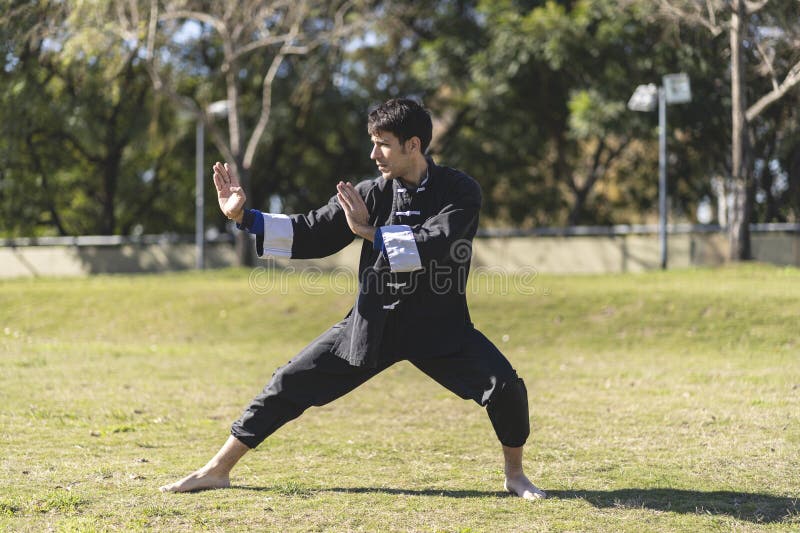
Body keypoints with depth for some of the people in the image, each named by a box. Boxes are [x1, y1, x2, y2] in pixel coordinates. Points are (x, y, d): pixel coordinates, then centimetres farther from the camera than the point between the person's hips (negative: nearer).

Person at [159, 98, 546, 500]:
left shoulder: (459, 192, -10)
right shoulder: (373, 193, -1)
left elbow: (437, 246, -27)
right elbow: (312, 235, 2)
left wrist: (370, 232, -24)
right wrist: (244, 218, -7)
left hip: (438, 324, -3)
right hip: (373, 323, 3)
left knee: (504, 384, -22)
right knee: (293, 382, -2)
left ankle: (514, 474, 4)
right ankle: (218, 470, 10)